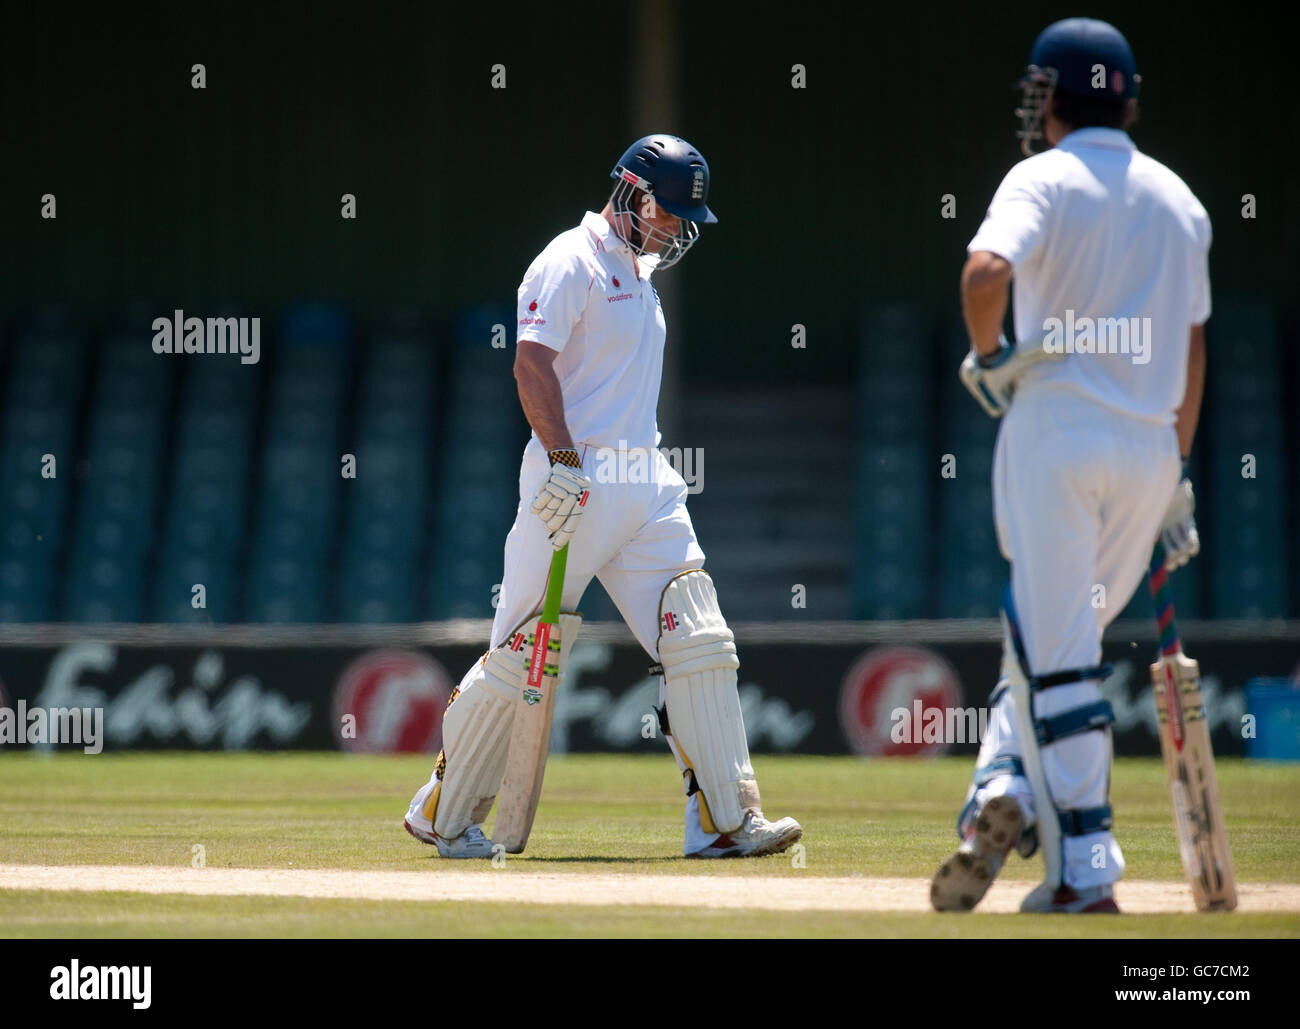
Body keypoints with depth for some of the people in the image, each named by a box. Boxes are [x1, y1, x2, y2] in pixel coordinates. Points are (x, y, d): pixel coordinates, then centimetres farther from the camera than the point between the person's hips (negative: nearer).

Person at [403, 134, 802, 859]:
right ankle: (445, 815, 11)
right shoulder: (571, 262, -8)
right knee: (520, 657, -3)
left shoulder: (641, 270, 19)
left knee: (701, 647, -3)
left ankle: (727, 820, -3)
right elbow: (532, 362, -19)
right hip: (574, 486, -8)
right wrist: (563, 461, -27)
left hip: (646, 487, 8)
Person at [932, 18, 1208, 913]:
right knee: (1063, 641, 18)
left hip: (1057, 433, -5)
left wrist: (987, 355, -5)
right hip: (1150, 444, 5)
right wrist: (1176, 478, 22)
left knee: (1054, 653, -4)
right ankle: (1008, 792, -1)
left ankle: (1086, 876, -7)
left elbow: (987, 270, -24)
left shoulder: (1045, 179, -3)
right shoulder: (1178, 199, 15)